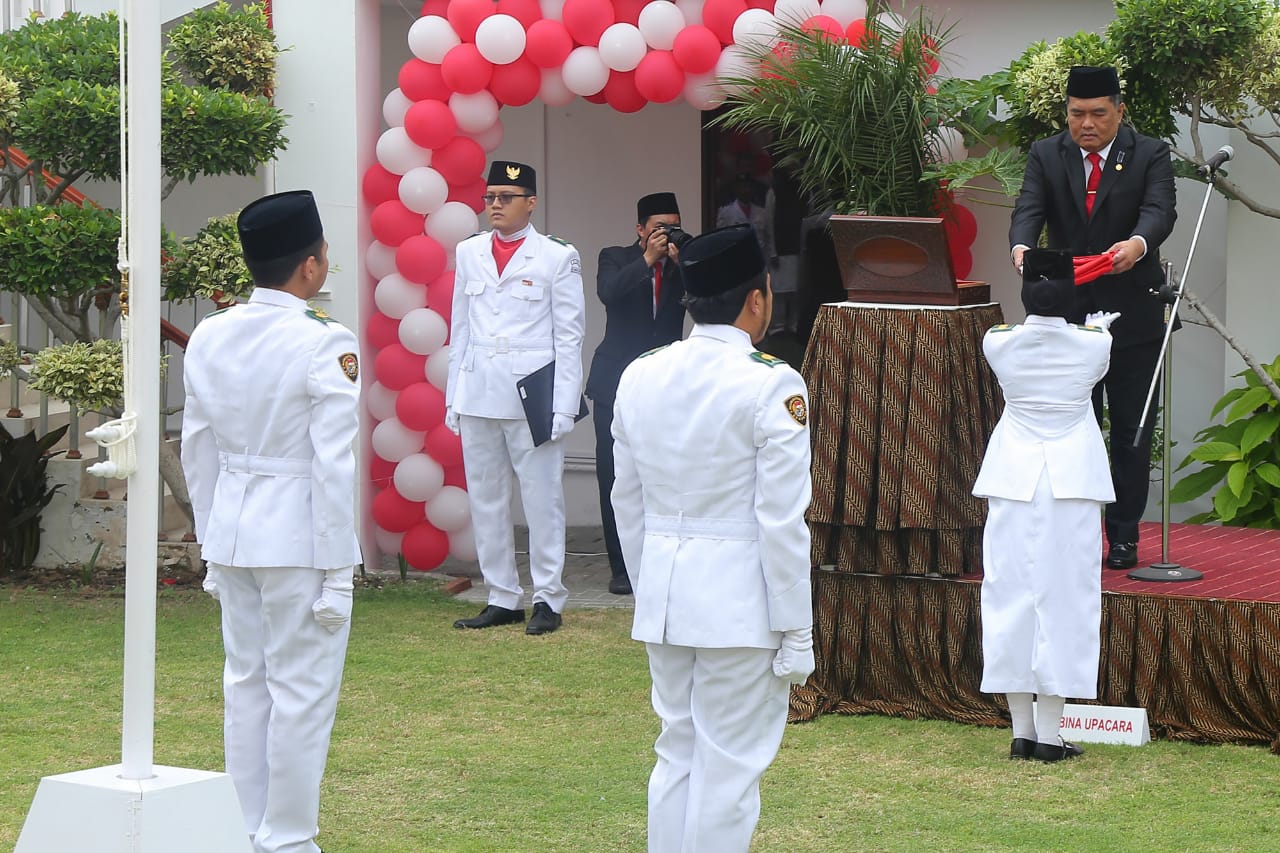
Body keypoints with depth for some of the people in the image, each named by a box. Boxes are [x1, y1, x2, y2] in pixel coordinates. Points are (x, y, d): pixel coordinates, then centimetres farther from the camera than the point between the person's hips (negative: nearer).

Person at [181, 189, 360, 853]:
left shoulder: (207, 338, 3)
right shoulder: (327, 347, -15)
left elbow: (198, 450, 9)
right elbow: (334, 466, -15)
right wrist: (335, 572, -10)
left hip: (232, 531, 6)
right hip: (300, 536, -6)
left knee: (245, 681, 15)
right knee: (302, 692, 3)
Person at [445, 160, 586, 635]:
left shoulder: (557, 257, 1)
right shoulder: (469, 253, 13)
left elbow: (569, 336, -1)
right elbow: (460, 328, 15)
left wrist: (563, 406, -7)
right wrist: (453, 396, 9)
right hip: (477, 395, 5)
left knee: (542, 498, -3)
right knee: (485, 501, 6)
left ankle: (548, 599, 5)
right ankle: (502, 599, 14)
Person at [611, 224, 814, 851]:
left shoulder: (639, 377, 6)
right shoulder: (771, 386, -13)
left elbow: (628, 504, 12)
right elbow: (781, 520, -13)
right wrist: (794, 632, -7)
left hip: (663, 592, 6)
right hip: (739, 599, -6)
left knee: (677, 754, 16)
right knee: (730, 765, 1)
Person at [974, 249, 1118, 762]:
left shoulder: (998, 344, -3)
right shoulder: (1093, 345, -6)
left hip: (1014, 481, 2)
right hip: (1072, 483, -1)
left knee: (1012, 596, 7)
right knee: (1063, 599, 1)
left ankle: (1022, 731, 9)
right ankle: (1049, 734, 1)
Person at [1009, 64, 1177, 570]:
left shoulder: (1150, 155, -1)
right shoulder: (1046, 156, 5)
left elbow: (1160, 211, -17)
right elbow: (1029, 209, -9)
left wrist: (1137, 243, -40)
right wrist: (1021, 246, -32)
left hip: (1132, 315, -2)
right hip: (1068, 314, 2)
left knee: (1131, 433, 4)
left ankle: (1124, 536, 12)